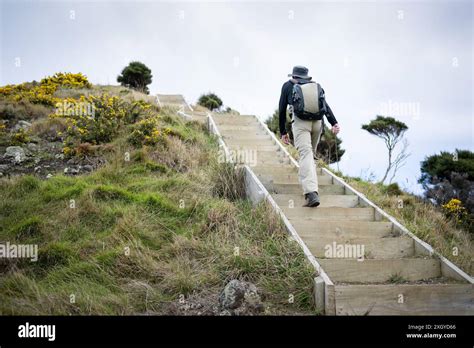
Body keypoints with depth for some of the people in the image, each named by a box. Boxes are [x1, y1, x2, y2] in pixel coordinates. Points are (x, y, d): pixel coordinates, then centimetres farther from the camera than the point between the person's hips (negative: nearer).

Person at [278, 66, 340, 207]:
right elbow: (325, 105, 11)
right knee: (311, 153, 25)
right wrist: (334, 123, 0)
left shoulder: (287, 86, 21)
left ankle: (312, 193, -30)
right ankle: (310, 183, 36)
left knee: (305, 154, -14)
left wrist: (283, 132, 21)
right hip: (317, 121, 4)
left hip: (300, 121, -3)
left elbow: (282, 110, 16)